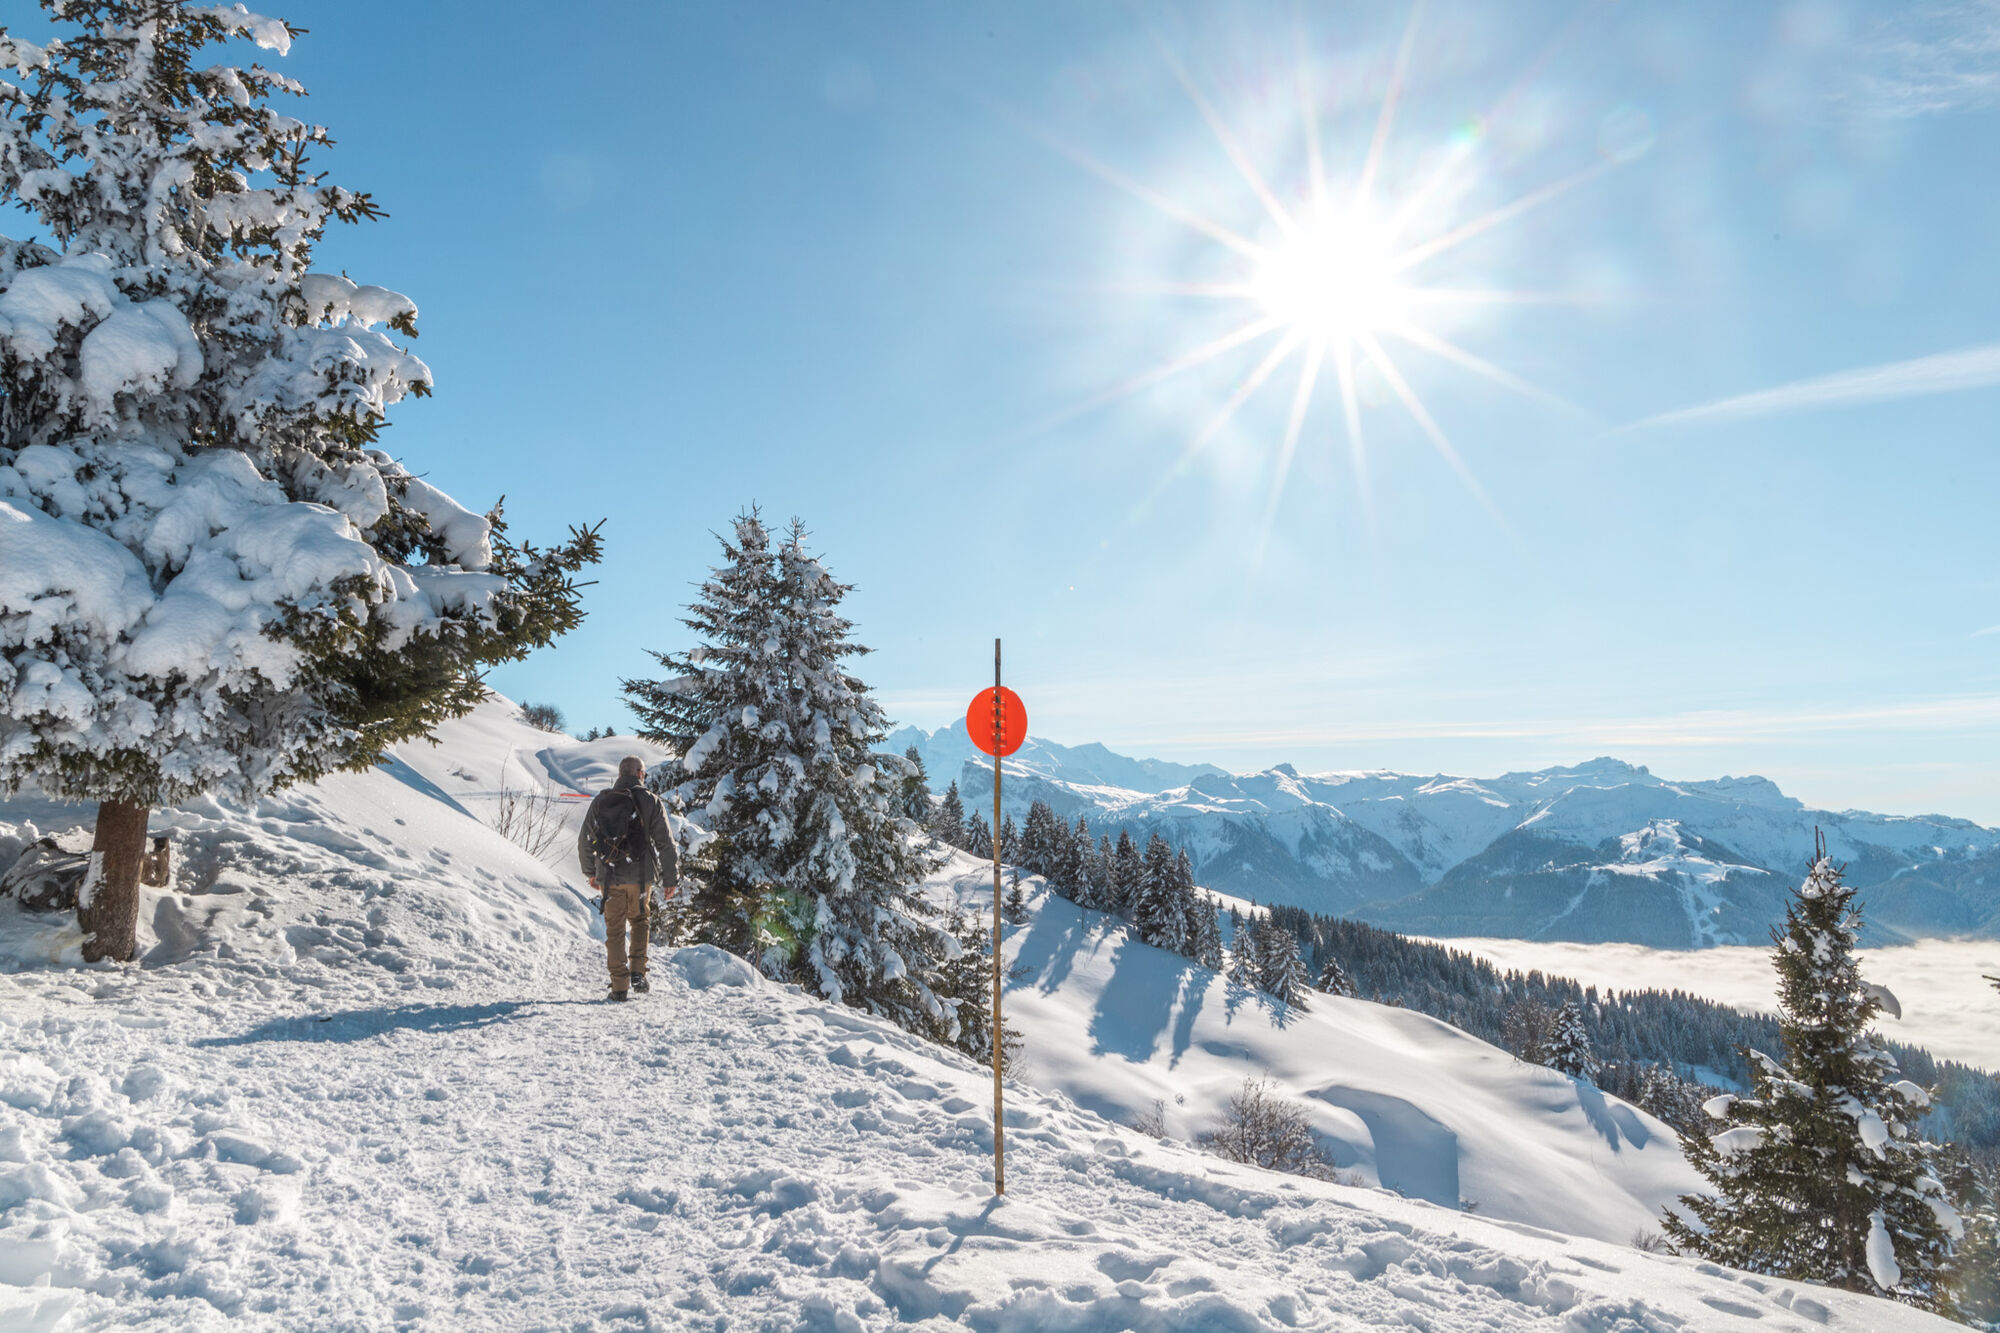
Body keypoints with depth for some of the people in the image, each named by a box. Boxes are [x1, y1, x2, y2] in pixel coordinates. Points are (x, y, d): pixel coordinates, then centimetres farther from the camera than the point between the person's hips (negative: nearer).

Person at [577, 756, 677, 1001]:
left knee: (614, 929, 9)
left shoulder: (600, 801, 5)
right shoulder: (650, 801, -3)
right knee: (639, 920, 21)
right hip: (640, 876, -1)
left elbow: (584, 842, 11)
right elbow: (665, 843, -4)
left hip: (609, 876, 1)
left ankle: (619, 985, 7)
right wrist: (670, 879, 3)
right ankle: (637, 972, 9)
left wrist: (590, 873, 25)